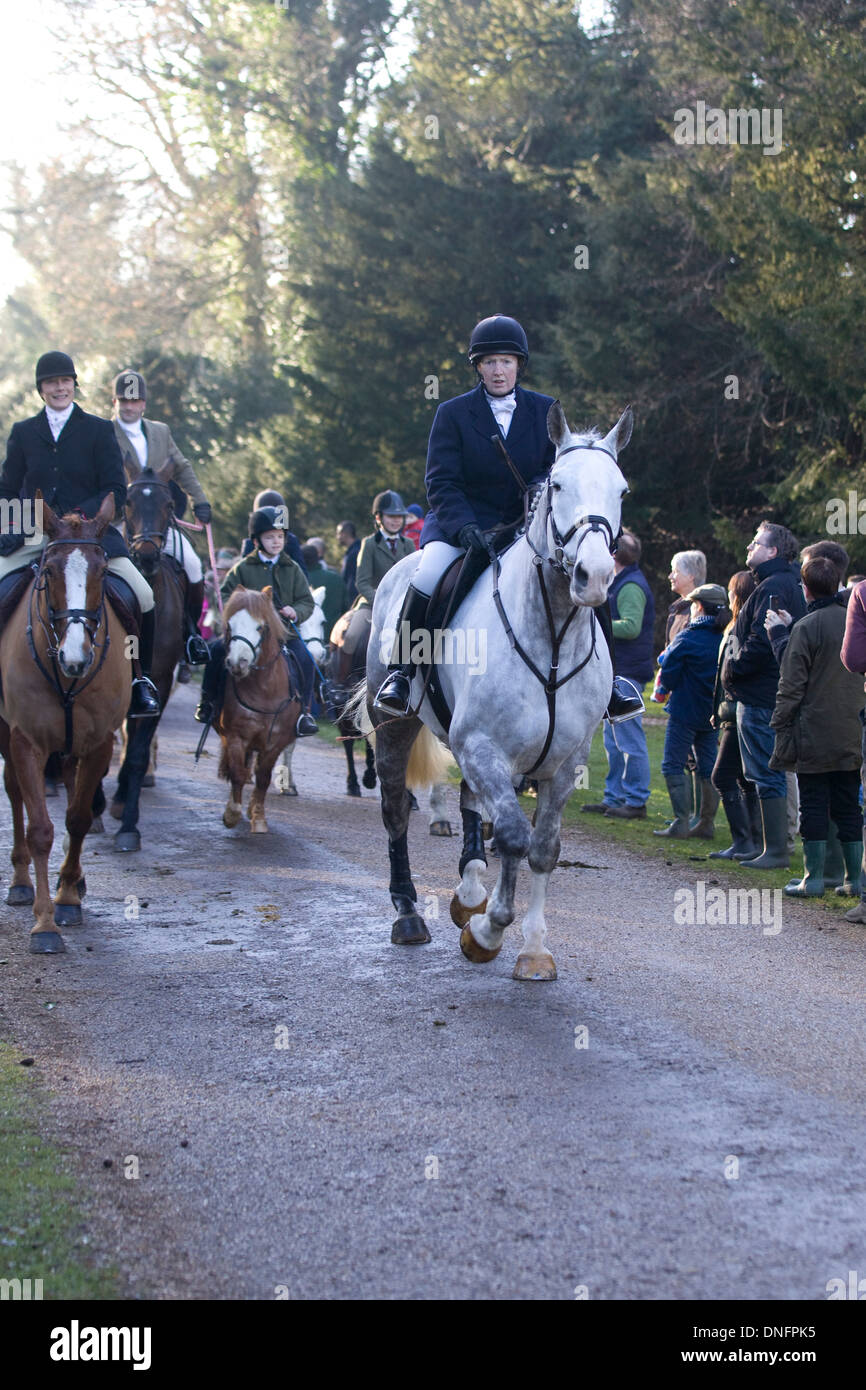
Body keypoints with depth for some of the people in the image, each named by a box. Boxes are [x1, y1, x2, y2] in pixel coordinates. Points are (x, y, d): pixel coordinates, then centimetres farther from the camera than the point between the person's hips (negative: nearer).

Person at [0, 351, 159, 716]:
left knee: (143, 597, -20)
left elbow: (116, 492, 0)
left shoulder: (99, 430, 6)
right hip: (33, 536, 2)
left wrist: (77, 516, -16)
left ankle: (141, 679, 0)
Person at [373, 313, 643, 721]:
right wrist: (466, 528, -27)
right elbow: (441, 483, -9)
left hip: (527, 521, 2)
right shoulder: (453, 413, -2)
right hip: (461, 520, -2)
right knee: (430, 574, -30)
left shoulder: (545, 411, 6)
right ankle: (399, 673, -14)